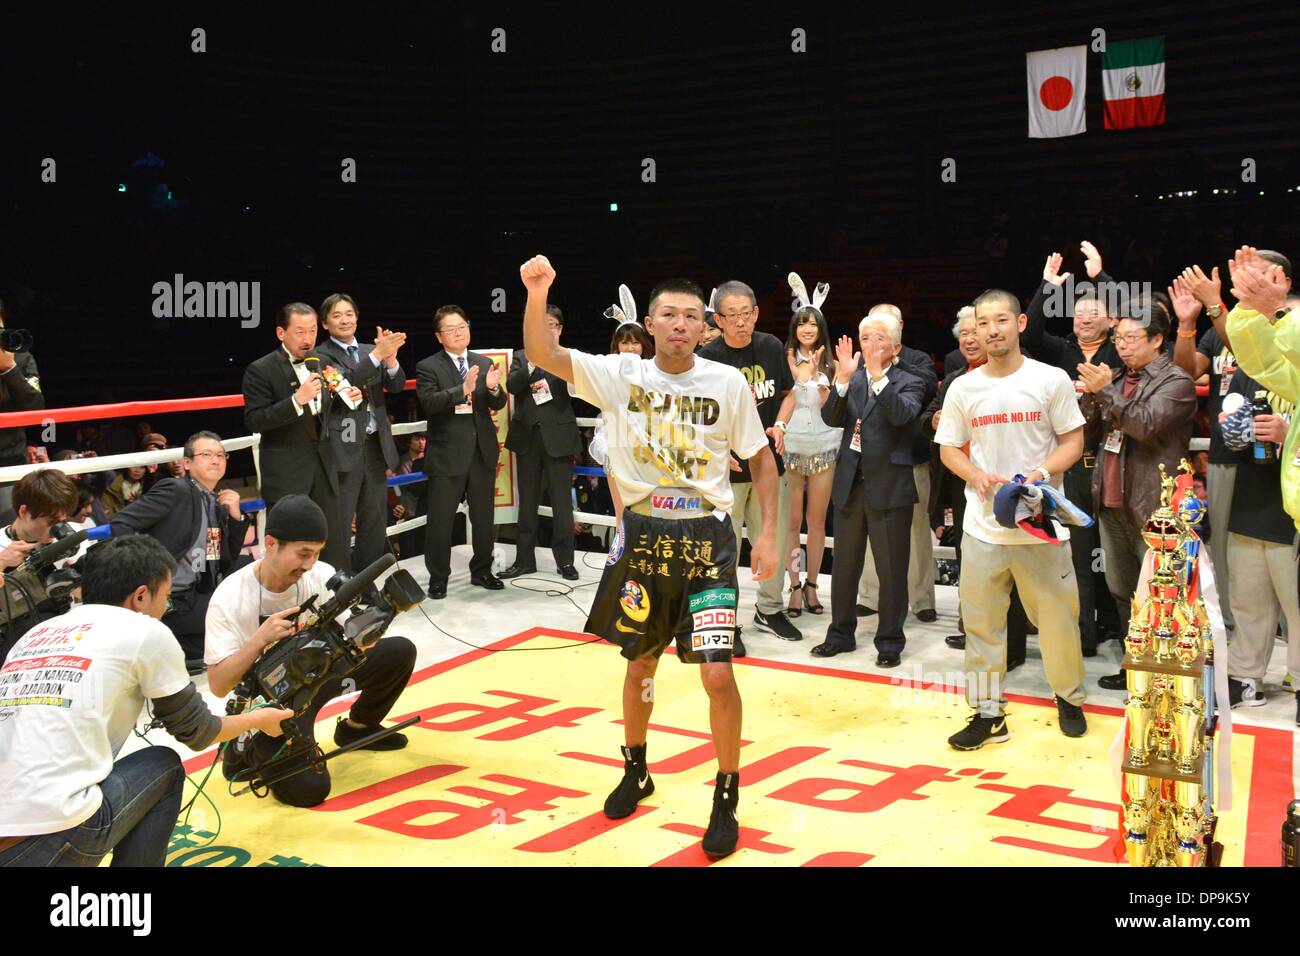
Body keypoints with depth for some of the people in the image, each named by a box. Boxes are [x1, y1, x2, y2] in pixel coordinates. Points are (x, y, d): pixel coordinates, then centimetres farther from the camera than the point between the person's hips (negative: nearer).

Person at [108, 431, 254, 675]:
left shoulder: (218, 504, 14)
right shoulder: (177, 490, -10)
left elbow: (227, 561, 15)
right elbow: (120, 524, -18)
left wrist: (236, 516, 1)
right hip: (167, 600, -8)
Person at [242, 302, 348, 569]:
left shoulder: (320, 363, 10)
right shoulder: (261, 371, -10)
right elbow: (254, 421, -16)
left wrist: (343, 398, -2)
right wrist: (297, 400, -26)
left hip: (323, 464, 6)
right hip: (286, 472, -6)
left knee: (336, 541, 8)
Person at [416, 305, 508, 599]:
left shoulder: (485, 363, 10)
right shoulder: (428, 367, -3)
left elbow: (498, 404, 4)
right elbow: (429, 402, -18)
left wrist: (493, 388, -19)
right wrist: (463, 390, -31)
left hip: (482, 451, 4)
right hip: (447, 453, -4)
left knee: (484, 517, 13)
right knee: (440, 520, 1)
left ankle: (482, 571, 26)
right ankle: (438, 578, 11)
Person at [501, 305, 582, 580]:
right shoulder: (521, 356, 10)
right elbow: (511, 385, -6)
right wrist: (532, 364, -19)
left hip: (558, 437, -3)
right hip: (528, 437, 3)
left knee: (562, 503, 0)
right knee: (527, 502, 10)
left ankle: (565, 560, 8)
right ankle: (525, 560, 18)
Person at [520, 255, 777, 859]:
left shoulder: (730, 383, -6)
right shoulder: (620, 374, -4)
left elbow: (760, 459, 4)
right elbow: (541, 355, -13)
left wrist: (769, 533, -2)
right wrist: (538, 294, -29)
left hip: (706, 538, -2)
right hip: (642, 535, 2)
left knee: (717, 674, -10)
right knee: (640, 663, 17)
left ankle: (726, 798, 10)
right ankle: (636, 771, 40)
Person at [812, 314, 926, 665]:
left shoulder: (909, 383, -1)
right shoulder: (851, 380, 9)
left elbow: (902, 414, -22)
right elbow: (831, 418, -5)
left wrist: (878, 374, -28)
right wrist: (843, 378, -18)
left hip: (889, 488, -4)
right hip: (850, 485, 4)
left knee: (891, 570, 3)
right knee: (844, 567, 14)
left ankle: (890, 641, 15)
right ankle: (841, 634, 27)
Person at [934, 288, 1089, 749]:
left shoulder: (1051, 379, -2)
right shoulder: (963, 388, 4)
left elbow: (1073, 441, 1)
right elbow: (948, 449, 9)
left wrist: (1040, 474, -16)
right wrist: (978, 476, -11)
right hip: (983, 524, 2)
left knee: (1057, 616, 6)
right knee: (981, 620, 4)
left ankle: (1069, 697, 29)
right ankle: (987, 712, 15)